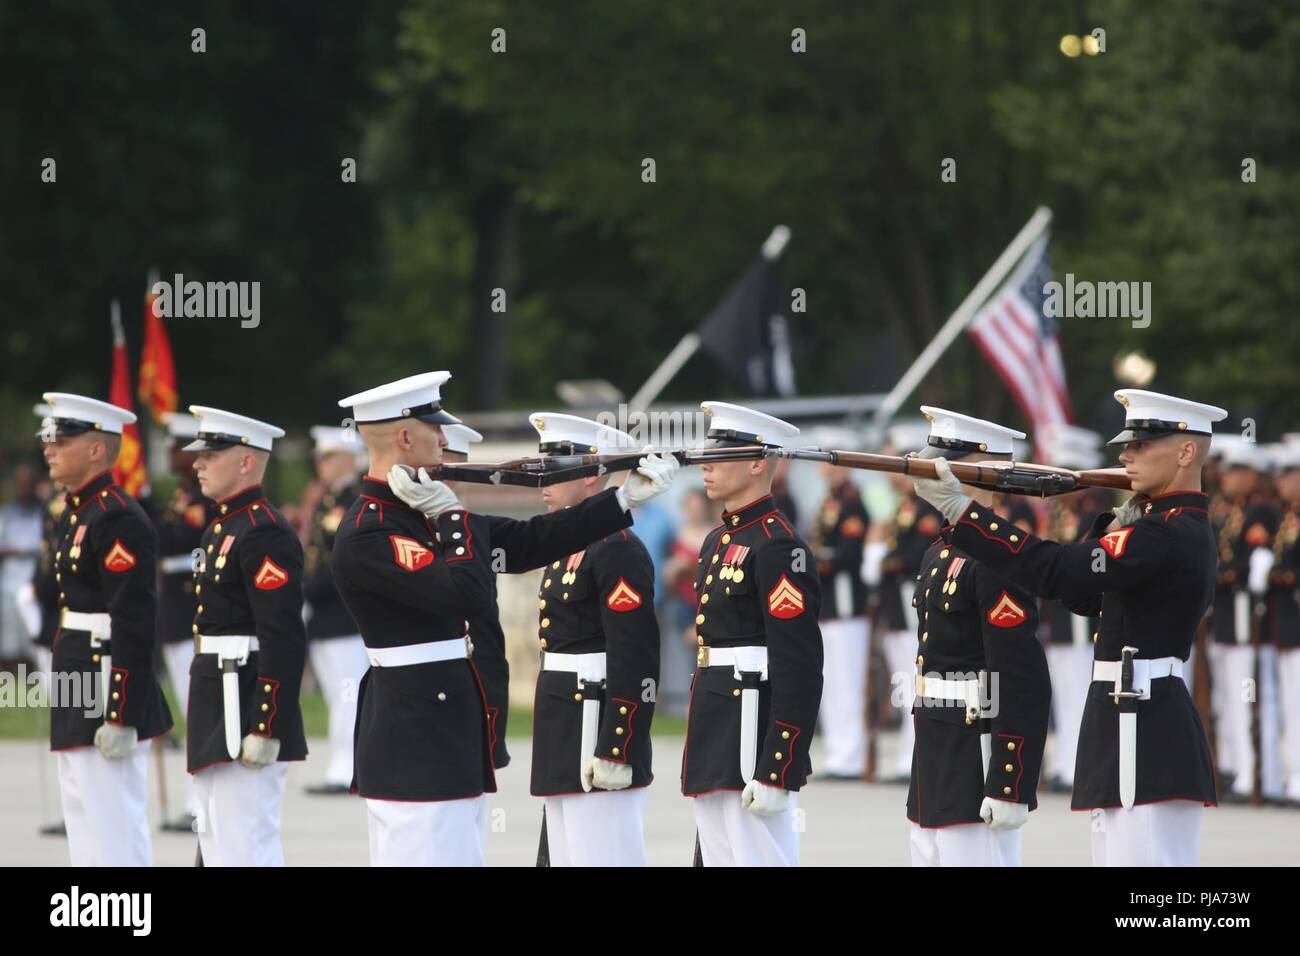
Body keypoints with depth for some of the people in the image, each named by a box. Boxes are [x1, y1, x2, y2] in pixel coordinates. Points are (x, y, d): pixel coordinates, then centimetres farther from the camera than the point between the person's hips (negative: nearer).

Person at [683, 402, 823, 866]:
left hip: (754, 740, -10)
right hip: (716, 741, 10)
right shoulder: (719, 541, 16)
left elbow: (799, 670, -19)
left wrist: (775, 773, -22)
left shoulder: (777, 546, -14)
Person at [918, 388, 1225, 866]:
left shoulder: (1169, 536, -17)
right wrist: (1120, 523, 7)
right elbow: (1089, 597, 22)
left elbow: (1055, 570, -24)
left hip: (1143, 734, -11)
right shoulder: (1187, 530, 17)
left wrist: (959, 509, -21)